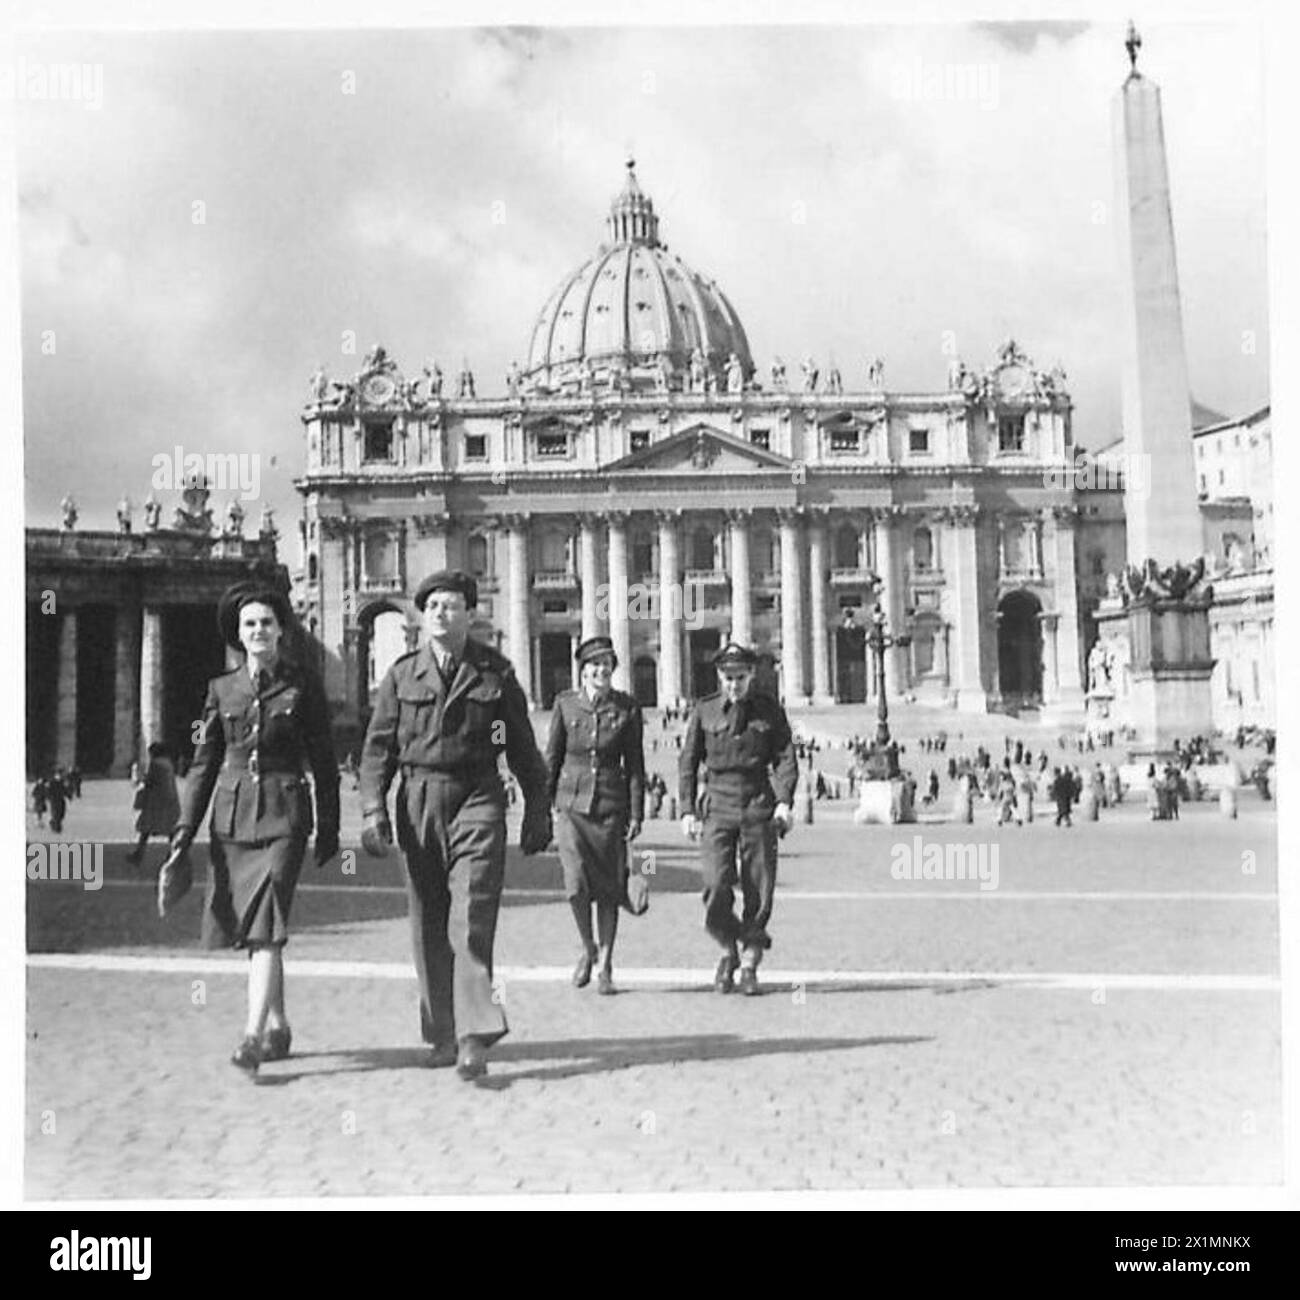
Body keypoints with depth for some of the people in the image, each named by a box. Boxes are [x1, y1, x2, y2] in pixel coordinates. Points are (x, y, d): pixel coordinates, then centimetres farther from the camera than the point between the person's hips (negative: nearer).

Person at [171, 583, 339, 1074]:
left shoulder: (302, 685, 2)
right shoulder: (221, 689, 9)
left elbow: (323, 761, 6)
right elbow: (204, 761, 10)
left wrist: (329, 828, 6)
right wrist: (185, 828, 2)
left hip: (282, 815, -4)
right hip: (231, 816, 4)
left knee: (265, 926, -14)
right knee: (246, 928, 10)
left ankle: (253, 1035, -15)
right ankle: (278, 1025, 25)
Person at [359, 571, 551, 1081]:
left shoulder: (495, 672, 5)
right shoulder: (402, 675, 8)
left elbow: (523, 747, 10)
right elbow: (378, 747, 6)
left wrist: (538, 810, 9)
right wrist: (373, 809, -5)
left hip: (477, 800, -2)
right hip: (419, 804, 2)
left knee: (471, 921, -12)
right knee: (429, 926, 7)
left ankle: (474, 1038, -12)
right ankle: (443, 1034, 19)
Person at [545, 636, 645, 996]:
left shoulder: (627, 709, 1)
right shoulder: (566, 703, 2)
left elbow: (635, 764, 3)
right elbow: (551, 757, 7)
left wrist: (637, 815, -1)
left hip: (611, 807, 0)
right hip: (572, 804, 0)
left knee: (608, 888, 3)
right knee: (577, 883, -13)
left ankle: (606, 965, 17)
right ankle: (588, 949, 14)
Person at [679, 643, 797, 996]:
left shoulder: (770, 711, 4)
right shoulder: (704, 711, 5)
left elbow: (785, 759, 2)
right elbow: (688, 764, 8)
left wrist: (784, 802, -12)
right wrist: (687, 811, 2)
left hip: (759, 808, 0)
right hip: (718, 806, 0)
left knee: (759, 893, 1)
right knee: (716, 891, -11)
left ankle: (749, 965, 17)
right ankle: (729, 950, 15)